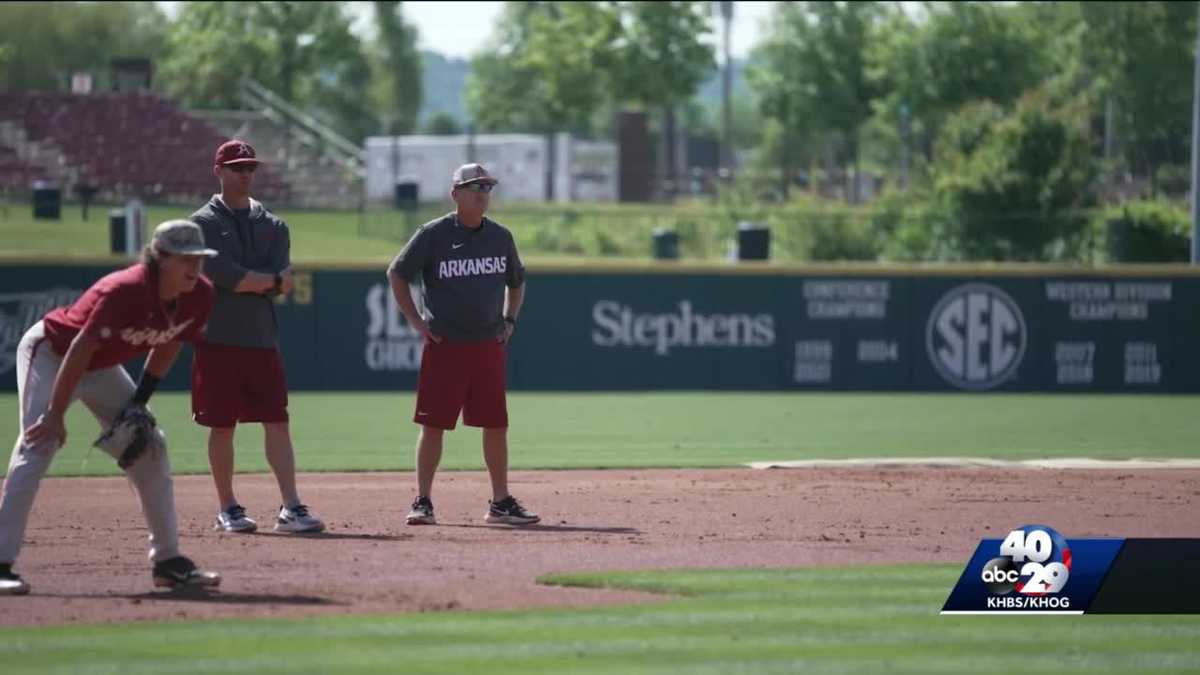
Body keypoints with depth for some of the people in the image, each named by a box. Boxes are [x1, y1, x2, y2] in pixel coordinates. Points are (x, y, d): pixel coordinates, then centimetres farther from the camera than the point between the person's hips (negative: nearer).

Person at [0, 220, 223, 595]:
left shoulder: (198, 297, -14)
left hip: (102, 367, 8)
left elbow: (166, 346, 2)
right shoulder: (124, 293, -36)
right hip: (50, 354, -8)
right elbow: (81, 350, -33)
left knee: (149, 452, 7)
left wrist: (138, 403, 1)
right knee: (36, 448, -21)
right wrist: (55, 415, -30)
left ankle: (168, 560, 16)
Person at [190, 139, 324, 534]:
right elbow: (227, 277, -14)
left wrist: (246, 281, -13)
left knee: (277, 422, -3)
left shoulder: (273, 226, 13)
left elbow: (282, 284, 0)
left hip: (262, 338, 4)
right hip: (218, 338, -4)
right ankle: (228, 509, 9)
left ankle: (290, 508, -7)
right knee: (222, 426, 1)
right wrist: (273, 280, -7)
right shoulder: (204, 224, -1)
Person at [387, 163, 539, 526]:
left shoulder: (500, 237, 8)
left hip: (488, 346, 4)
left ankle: (501, 503, 12)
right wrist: (416, 320, -2)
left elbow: (516, 281, 23)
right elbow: (396, 274, 3)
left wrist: (509, 321, 12)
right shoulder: (433, 235, -5)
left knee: (496, 425, 5)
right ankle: (423, 501, 3)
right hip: (444, 345, -4)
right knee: (433, 424, -3)